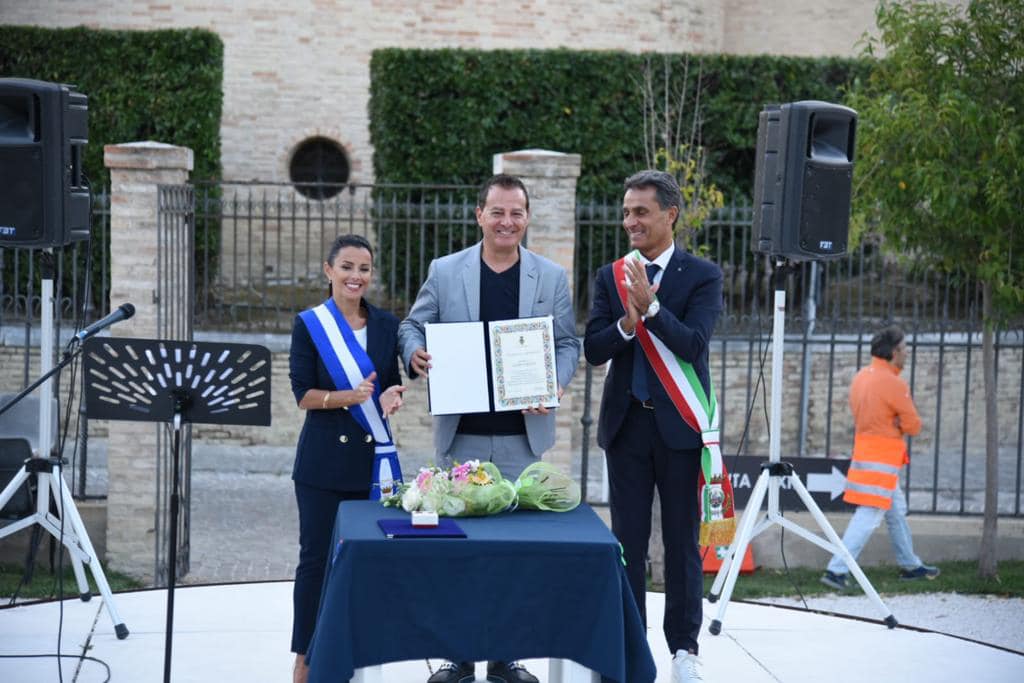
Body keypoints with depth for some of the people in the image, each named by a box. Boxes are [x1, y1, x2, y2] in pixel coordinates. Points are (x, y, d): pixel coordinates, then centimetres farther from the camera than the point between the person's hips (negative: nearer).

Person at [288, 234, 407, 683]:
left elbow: (393, 384, 13)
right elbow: (303, 393, -5)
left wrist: (392, 396, -11)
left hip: (373, 456, 3)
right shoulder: (309, 325, 0)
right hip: (324, 457, -2)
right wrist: (349, 397, -21)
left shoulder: (387, 326, 9)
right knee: (316, 557, 0)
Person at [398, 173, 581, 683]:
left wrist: (556, 384, -11)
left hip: (524, 434, 0)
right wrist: (415, 355, -12)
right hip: (461, 433, 0)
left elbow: (568, 343, 8)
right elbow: (412, 326, 10)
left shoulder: (552, 277, 7)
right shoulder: (444, 271, 6)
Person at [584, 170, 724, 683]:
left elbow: (694, 344, -15)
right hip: (626, 423, 3)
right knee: (627, 540, 8)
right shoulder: (610, 276, 6)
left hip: (679, 424, -3)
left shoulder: (702, 276, -3)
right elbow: (593, 350, -2)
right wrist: (626, 322, -20)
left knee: (682, 540, 4)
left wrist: (651, 306, -25)